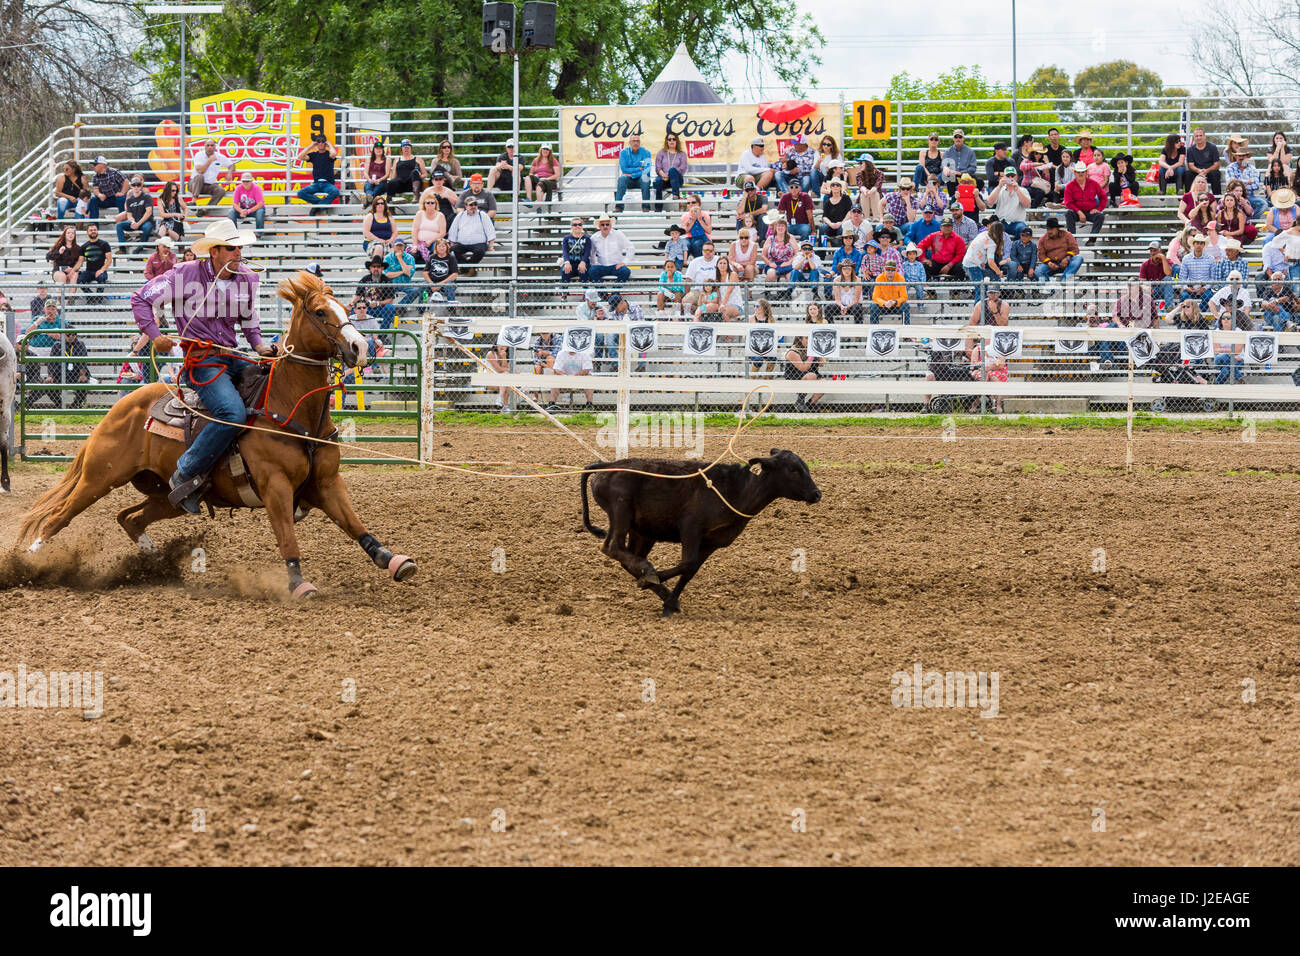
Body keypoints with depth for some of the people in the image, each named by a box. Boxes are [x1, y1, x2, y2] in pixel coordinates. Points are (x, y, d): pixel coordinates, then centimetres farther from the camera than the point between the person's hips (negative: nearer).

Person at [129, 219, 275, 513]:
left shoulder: (247, 278, 9)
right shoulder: (186, 274, -8)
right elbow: (140, 298, -2)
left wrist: (259, 345, 7)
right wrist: (155, 335, -14)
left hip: (233, 359, 7)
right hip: (201, 362, -7)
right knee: (233, 413, -31)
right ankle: (185, 476, -21)